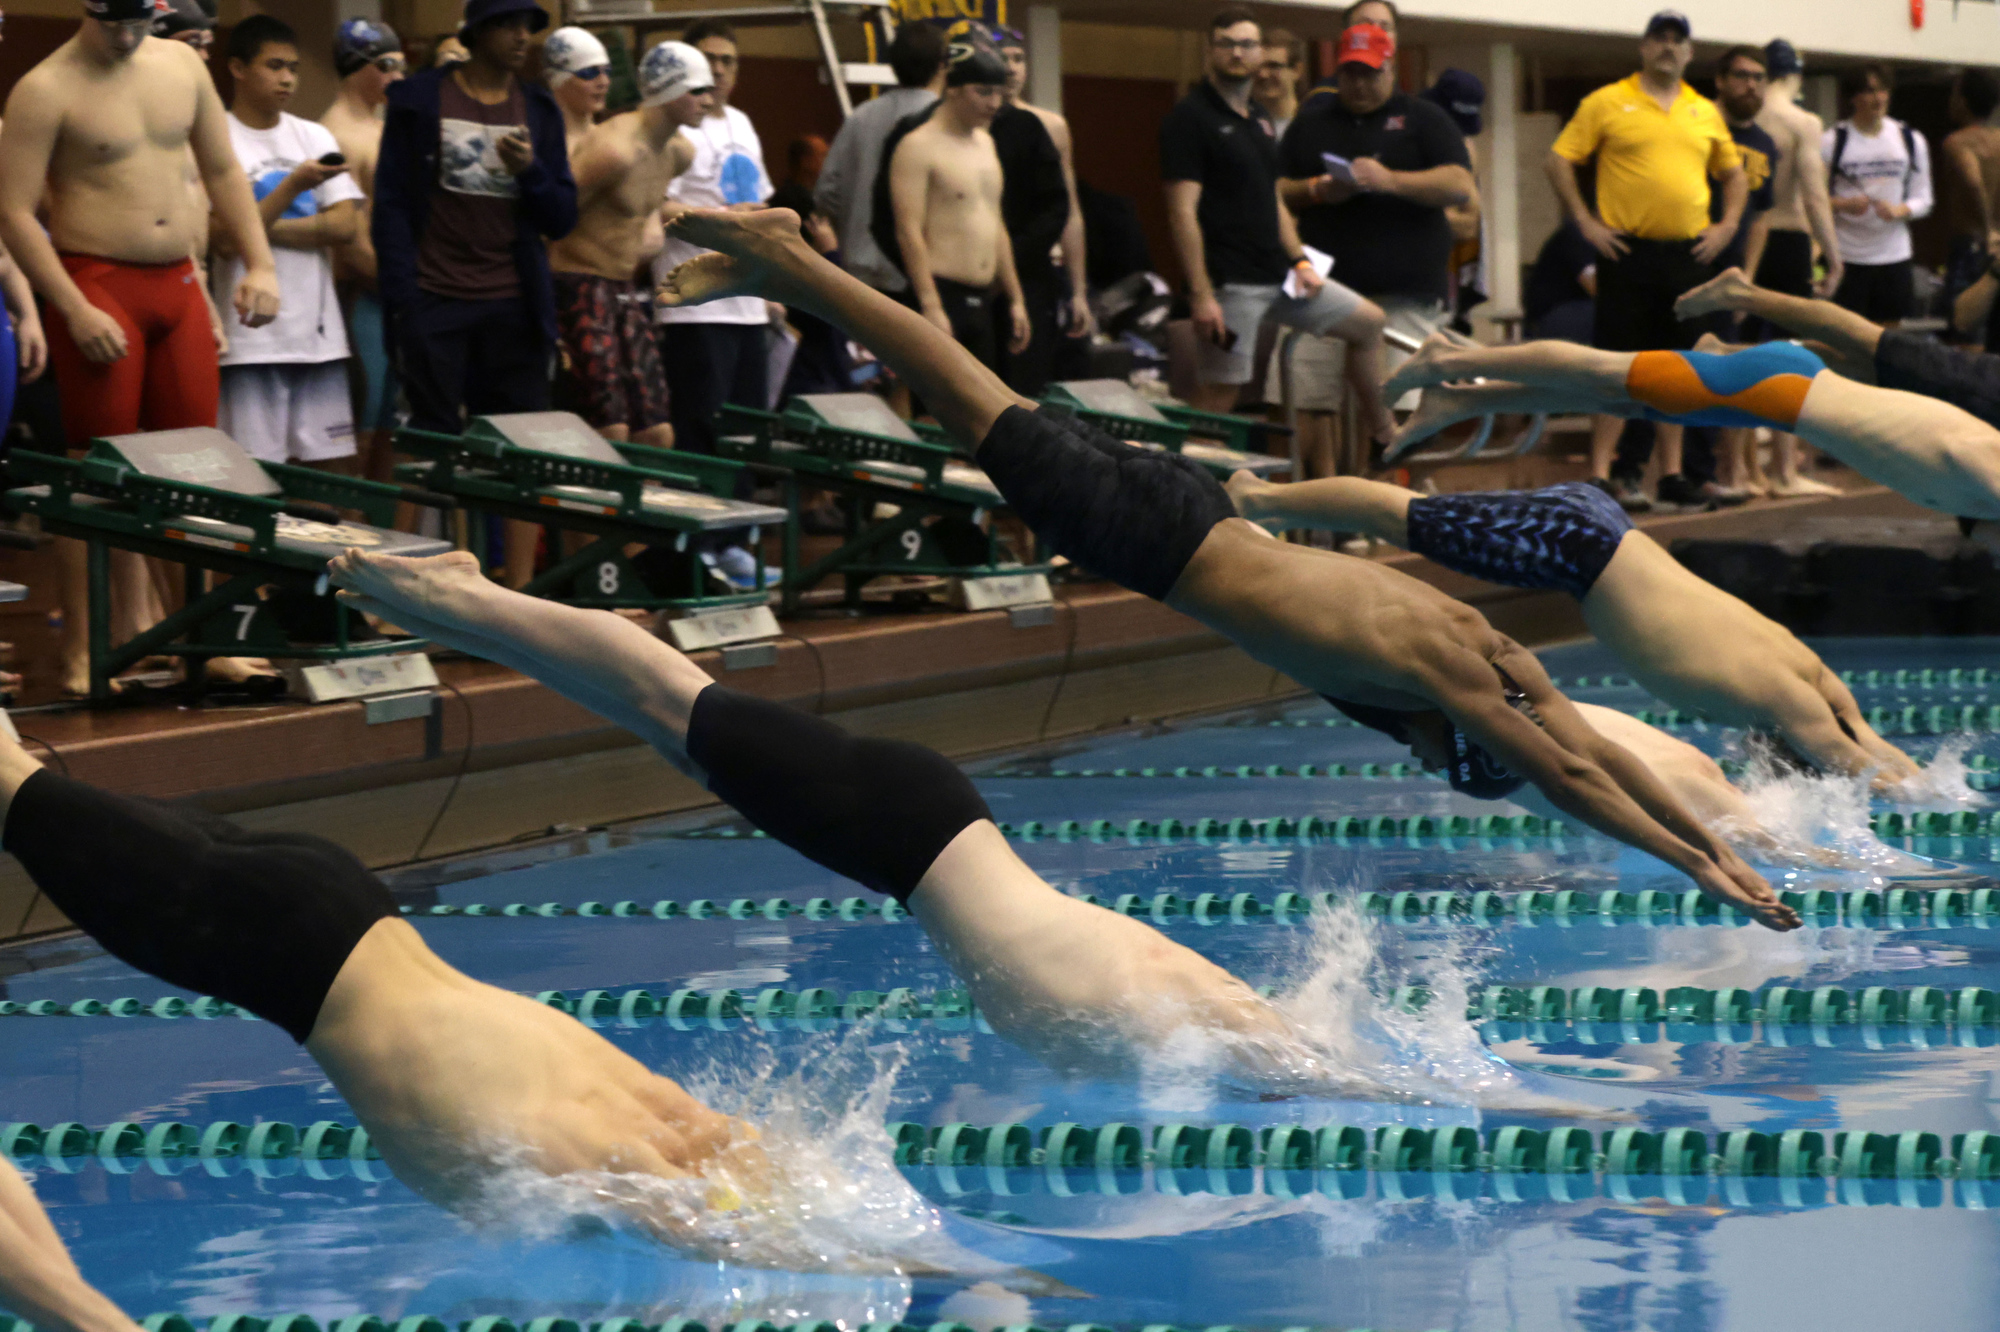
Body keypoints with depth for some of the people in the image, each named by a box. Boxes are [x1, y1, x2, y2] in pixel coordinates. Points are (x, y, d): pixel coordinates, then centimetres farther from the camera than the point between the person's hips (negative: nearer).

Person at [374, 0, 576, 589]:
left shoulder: (539, 110, 12)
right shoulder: (419, 100, 2)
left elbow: (561, 219, 12)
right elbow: (391, 204, 0)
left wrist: (529, 170, -8)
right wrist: (402, 299, -9)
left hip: (513, 306, 3)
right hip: (435, 301, -3)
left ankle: (519, 595, 1)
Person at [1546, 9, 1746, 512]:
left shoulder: (1705, 112, 13)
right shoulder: (1607, 103, 0)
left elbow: (1733, 173, 24)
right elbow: (1559, 160, -1)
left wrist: (1727, 225, 10)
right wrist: (1584, 221, -7)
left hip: (1688, 254, 4)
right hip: (1628, 251, -4)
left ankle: (1672, 474, 16)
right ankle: (1602, 474, -4)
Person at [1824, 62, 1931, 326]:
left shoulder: (1911, 141, 8)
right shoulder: (1831, 142, -2)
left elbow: (1923, 199, 10)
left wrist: (1899, 210, -11)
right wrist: (1843, 204, -20)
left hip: (1894, 255, 3)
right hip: (1846, 255, -3)